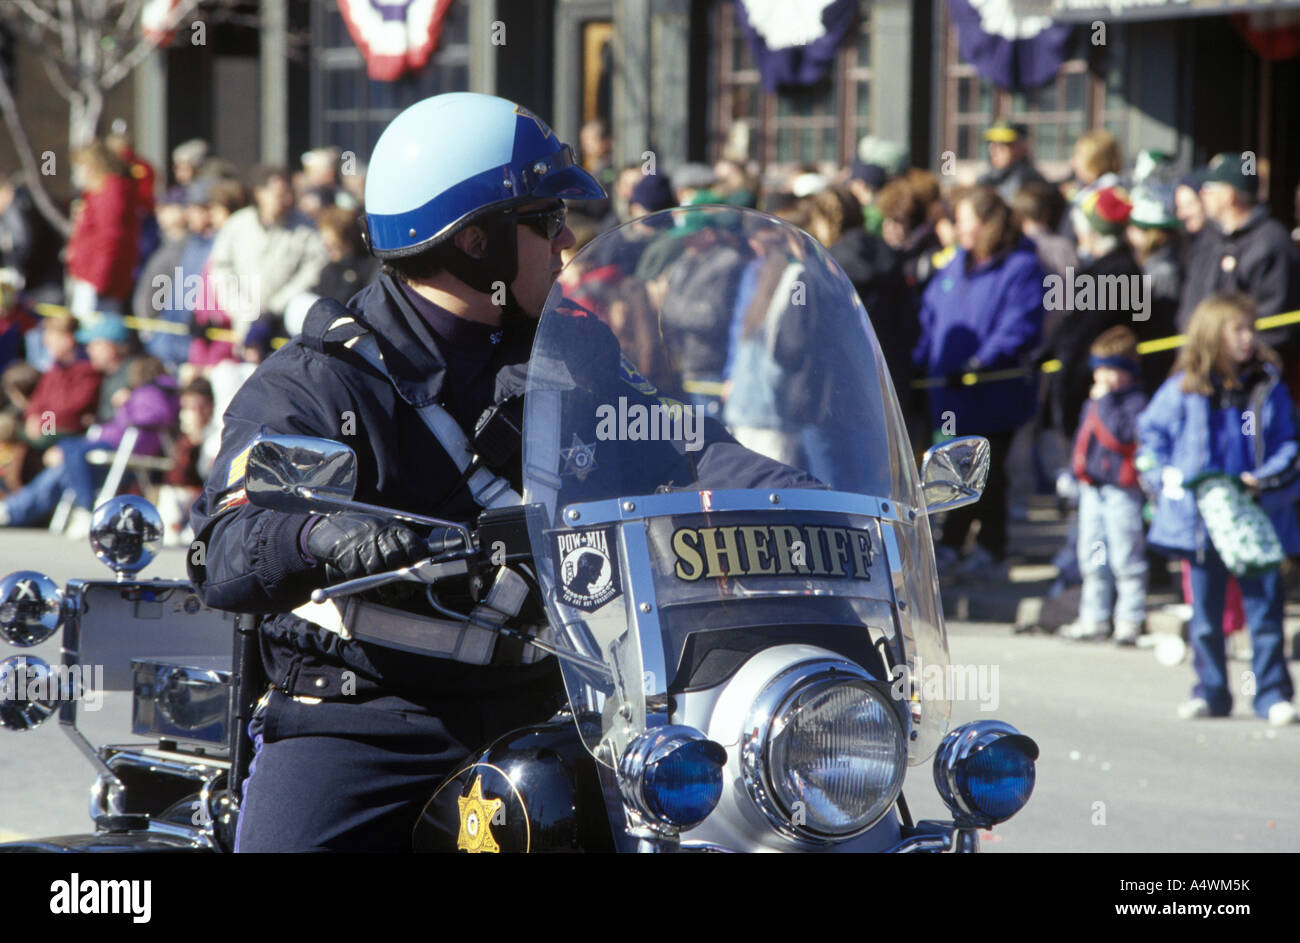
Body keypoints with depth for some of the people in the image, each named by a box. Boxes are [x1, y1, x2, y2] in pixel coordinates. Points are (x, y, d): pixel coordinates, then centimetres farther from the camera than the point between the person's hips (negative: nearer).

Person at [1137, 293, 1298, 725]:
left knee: (1264, 606, -1)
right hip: (1200, 522, 1)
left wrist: (1265, 477, -10)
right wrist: (1165, 477, 0)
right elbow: (1150, 432, 12)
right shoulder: (1183, 389, 1)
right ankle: (1210, 692, 19)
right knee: (1206, 612, 9)